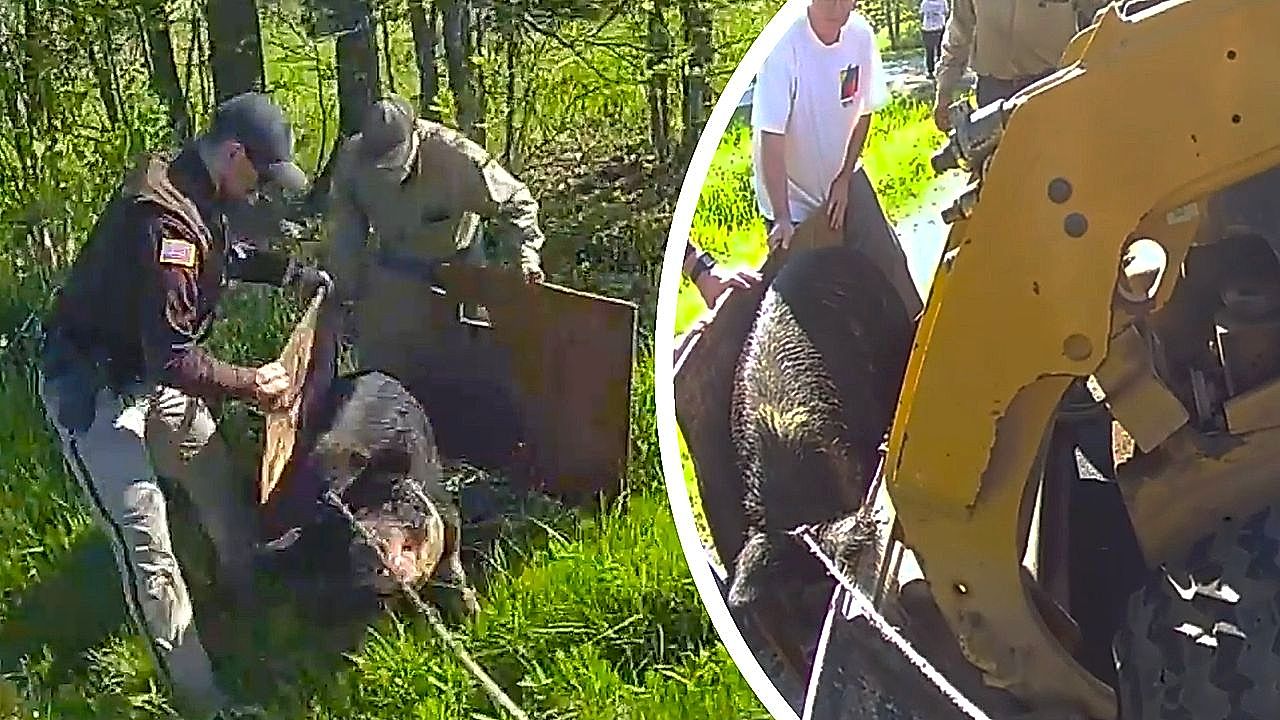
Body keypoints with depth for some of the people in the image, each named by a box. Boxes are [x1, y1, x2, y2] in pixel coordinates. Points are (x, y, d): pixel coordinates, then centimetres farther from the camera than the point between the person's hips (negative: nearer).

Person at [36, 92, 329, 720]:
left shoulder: (194, 194, -2)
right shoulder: (164, 221, -34)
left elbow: (227, 252, 25)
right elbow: (173, 359, -32)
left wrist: (296, 273, 20)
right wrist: (248, 385, -19)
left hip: (148, 374, 10)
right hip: (92, 390, -10)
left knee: (220, 486, 19)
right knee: (145, 543, -11)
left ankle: (253, 600, 42)